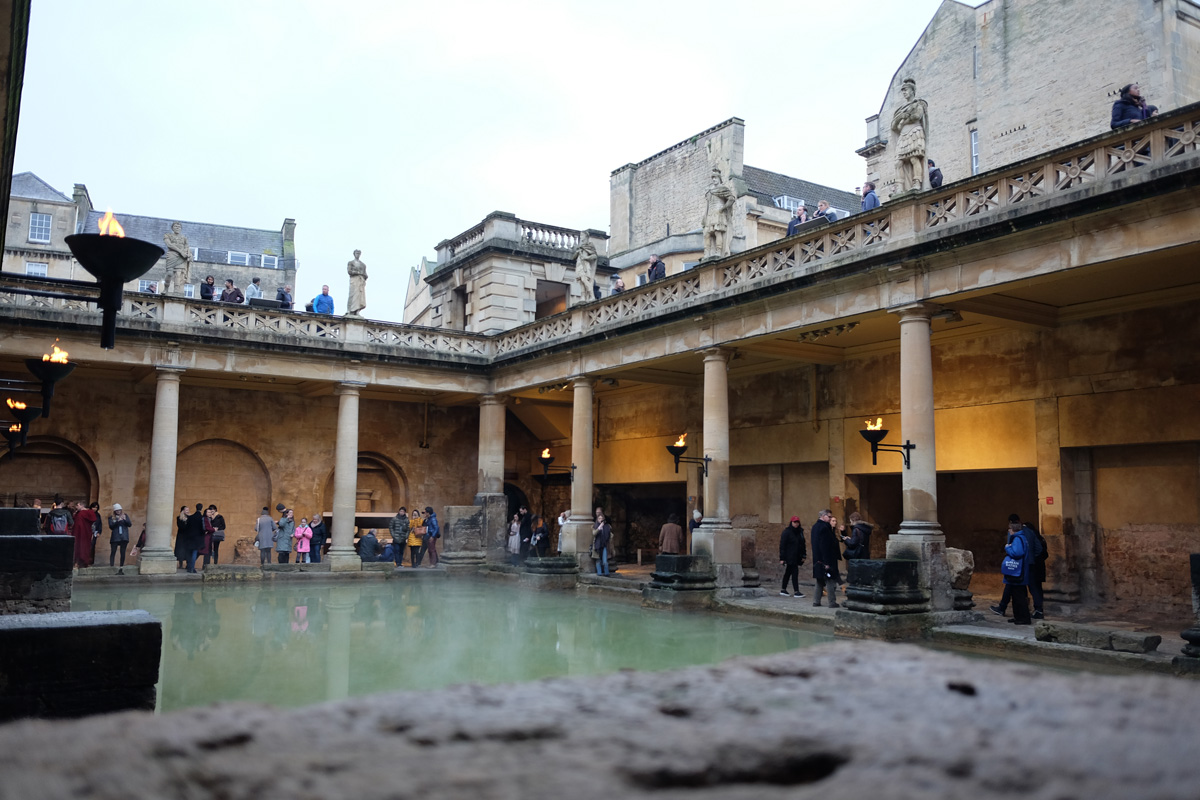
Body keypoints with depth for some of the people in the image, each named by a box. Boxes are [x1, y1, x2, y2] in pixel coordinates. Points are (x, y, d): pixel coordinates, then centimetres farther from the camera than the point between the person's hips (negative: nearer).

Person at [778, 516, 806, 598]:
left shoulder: (800, 532, 11)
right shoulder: (786, 532, -9)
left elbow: (802, 544, 17)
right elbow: (782, 545, -11)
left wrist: (803, 555, 9)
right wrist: (782, 558, -15)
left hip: (796, 557, 7)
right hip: (789, 557, -7)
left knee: (788, 573, 13)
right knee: (795, 573, -11)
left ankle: (783, 590, 22)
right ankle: (796, 591, -9)